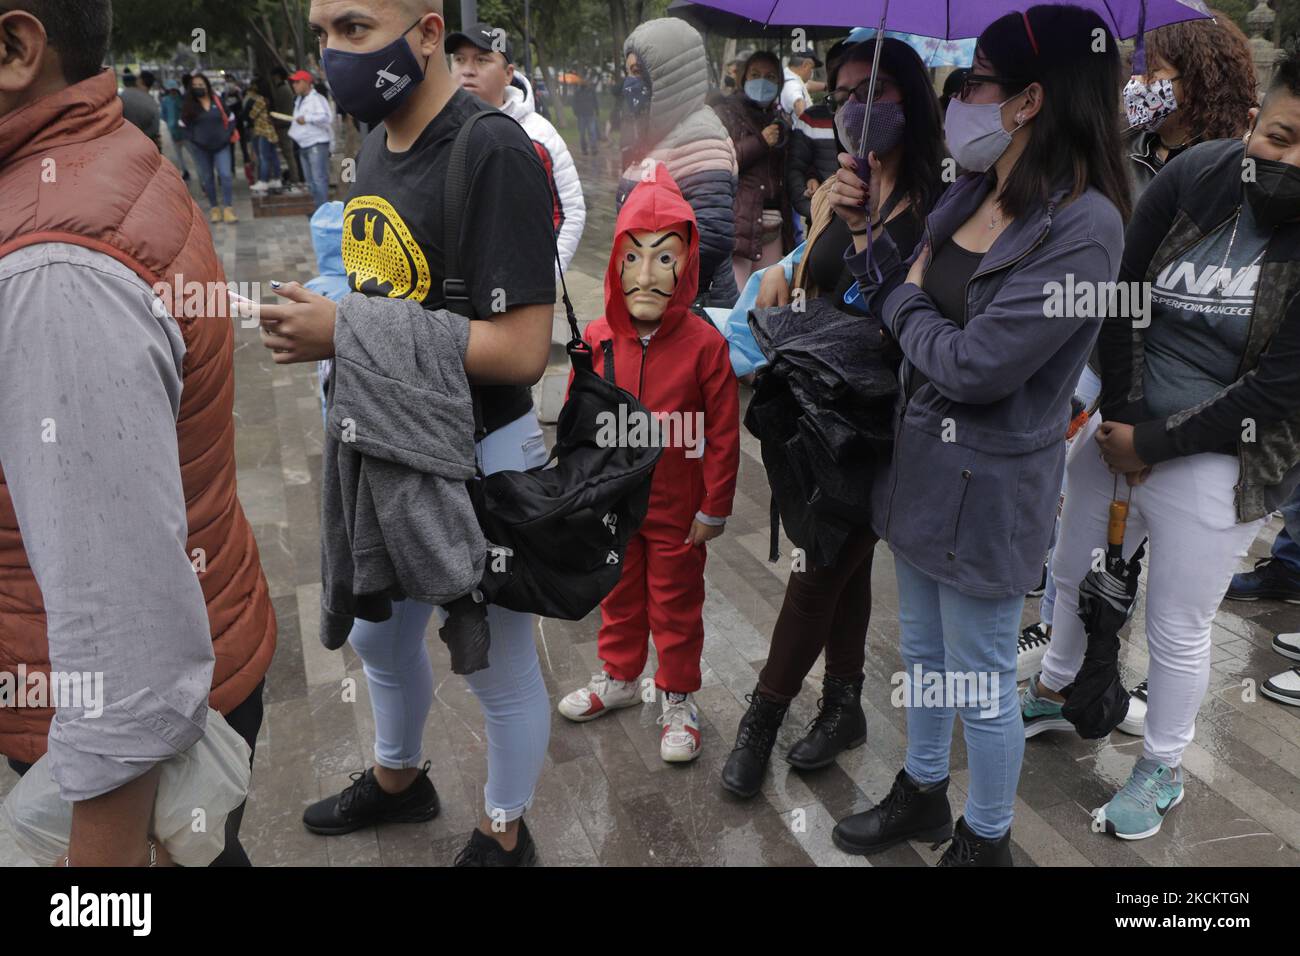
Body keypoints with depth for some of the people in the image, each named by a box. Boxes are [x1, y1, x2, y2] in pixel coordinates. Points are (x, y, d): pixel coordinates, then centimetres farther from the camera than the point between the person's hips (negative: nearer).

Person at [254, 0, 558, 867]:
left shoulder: (493, 154, -21)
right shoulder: (376, 142, 6)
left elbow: (521, 350, -26)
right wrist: (318, 326, 0)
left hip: (479, 460, -8)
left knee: (499, 667, 11)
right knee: (379, 638, 26)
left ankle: (506, 835, 37)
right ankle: (397, 780, 53)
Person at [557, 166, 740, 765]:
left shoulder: (704, 344, -18)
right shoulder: (597, 340, -9)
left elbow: (723, 434, -13)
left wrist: (714, 508, -9)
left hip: (677, 510, -3)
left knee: (676, 607, 13)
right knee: (618, 597, 22)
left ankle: (678, 699, 33)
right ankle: (619, 678, 45)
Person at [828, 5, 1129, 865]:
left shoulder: (1083, 228, -22)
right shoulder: (970, 194, 3)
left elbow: (972, 364, -26)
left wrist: (902, 297, -9)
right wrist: (867, 228, -5)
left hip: (986, 487, -8)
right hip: (922, 459, 8)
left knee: (981, 683, 9)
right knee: (921, 650, 23)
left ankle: (986, 841, 34)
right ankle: (923, 796, 46)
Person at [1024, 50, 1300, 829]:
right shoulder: (1196, 176, -8)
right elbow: (1125, 301, -5)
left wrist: (1151, 444, -15)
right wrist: (1120, 420, -10)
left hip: (1218, 464, -4)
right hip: (1124, 428, 4)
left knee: (1178, 628, 9)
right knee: (1076, 575, 20)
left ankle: (1165, 770, 33)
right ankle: (1054, 692, 48)